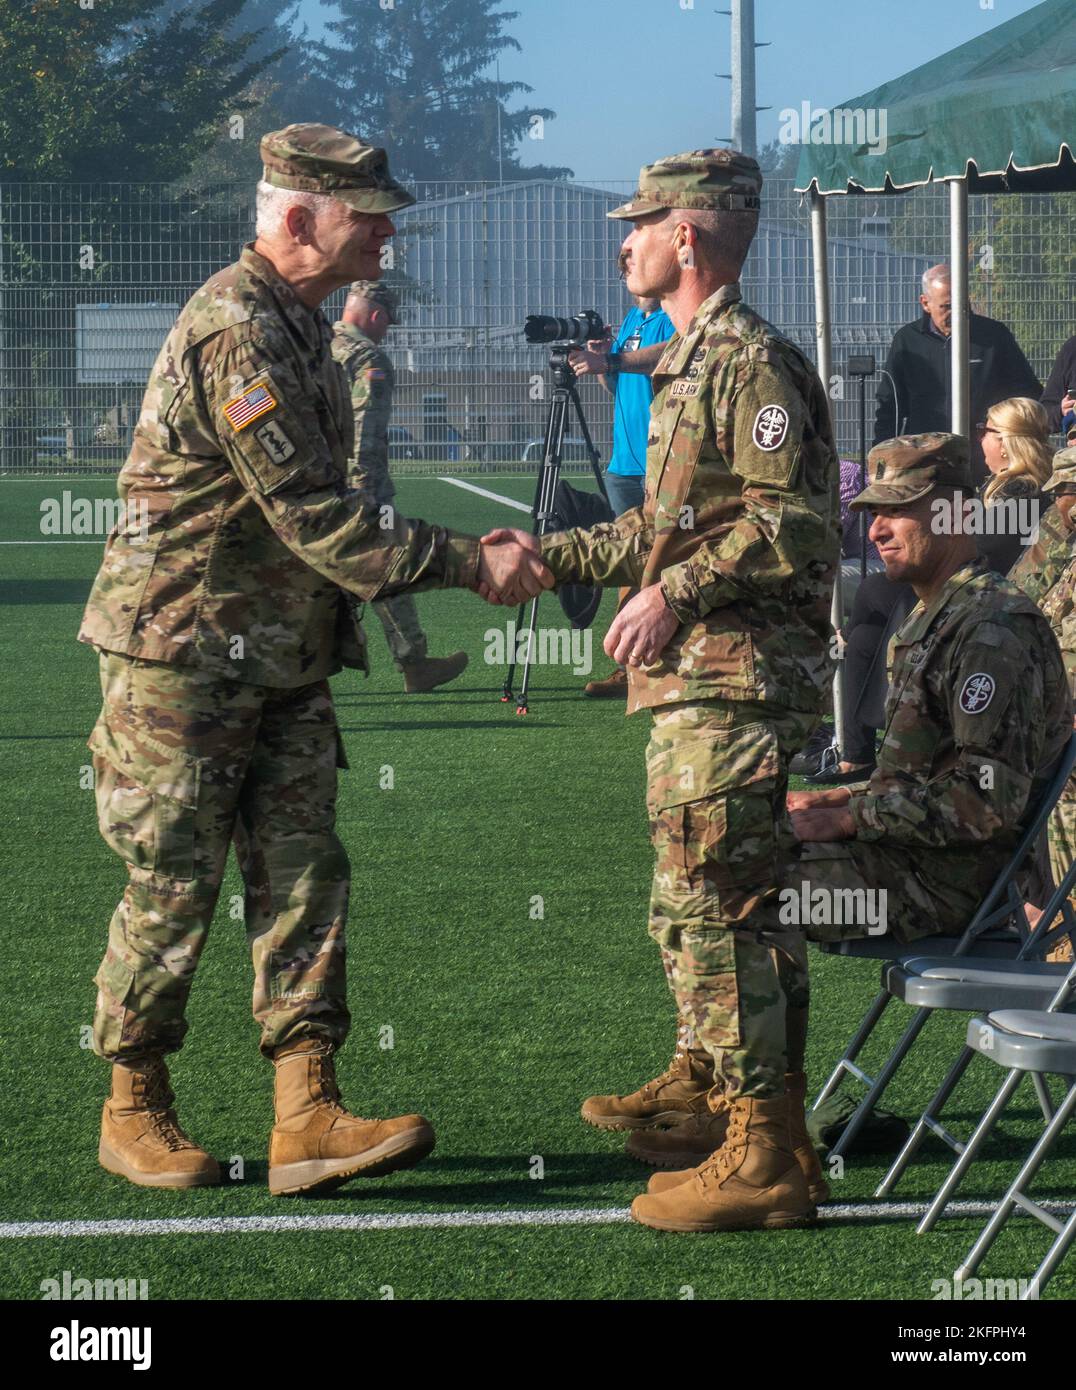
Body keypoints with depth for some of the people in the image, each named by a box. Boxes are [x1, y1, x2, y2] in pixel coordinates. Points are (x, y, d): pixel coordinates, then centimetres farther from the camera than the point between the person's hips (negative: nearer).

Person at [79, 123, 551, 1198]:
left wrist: (459, 555, 11)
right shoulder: (236, 334, -21)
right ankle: (132, 1111, 15)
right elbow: (319, 523, -24)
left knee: (305, 876, 1)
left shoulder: (297, 321, 13)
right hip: (183, 656, -9)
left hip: (281, 661, 9)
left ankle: (307, 1118, -2)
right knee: (173, 892, 1)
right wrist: (469, 564, -20)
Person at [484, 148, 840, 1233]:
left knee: (709, 903, -11)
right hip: (699, 674, 11)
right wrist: (547, 557, 25)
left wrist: (676, 593, -22)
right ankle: (702, 1080, 36)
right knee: (706, 899, 21)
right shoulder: (693, 364, 20)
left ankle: (769, 1154, -10)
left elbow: (794, 523, -21)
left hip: (737, 676, -11)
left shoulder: (749, 360, -13)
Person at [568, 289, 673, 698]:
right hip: (625, 461, 8)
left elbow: (667, 354, -26)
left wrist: (610, 362, -35)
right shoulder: (631, 319, 20)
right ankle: (628, 668, 13)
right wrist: (600, 361, 4)